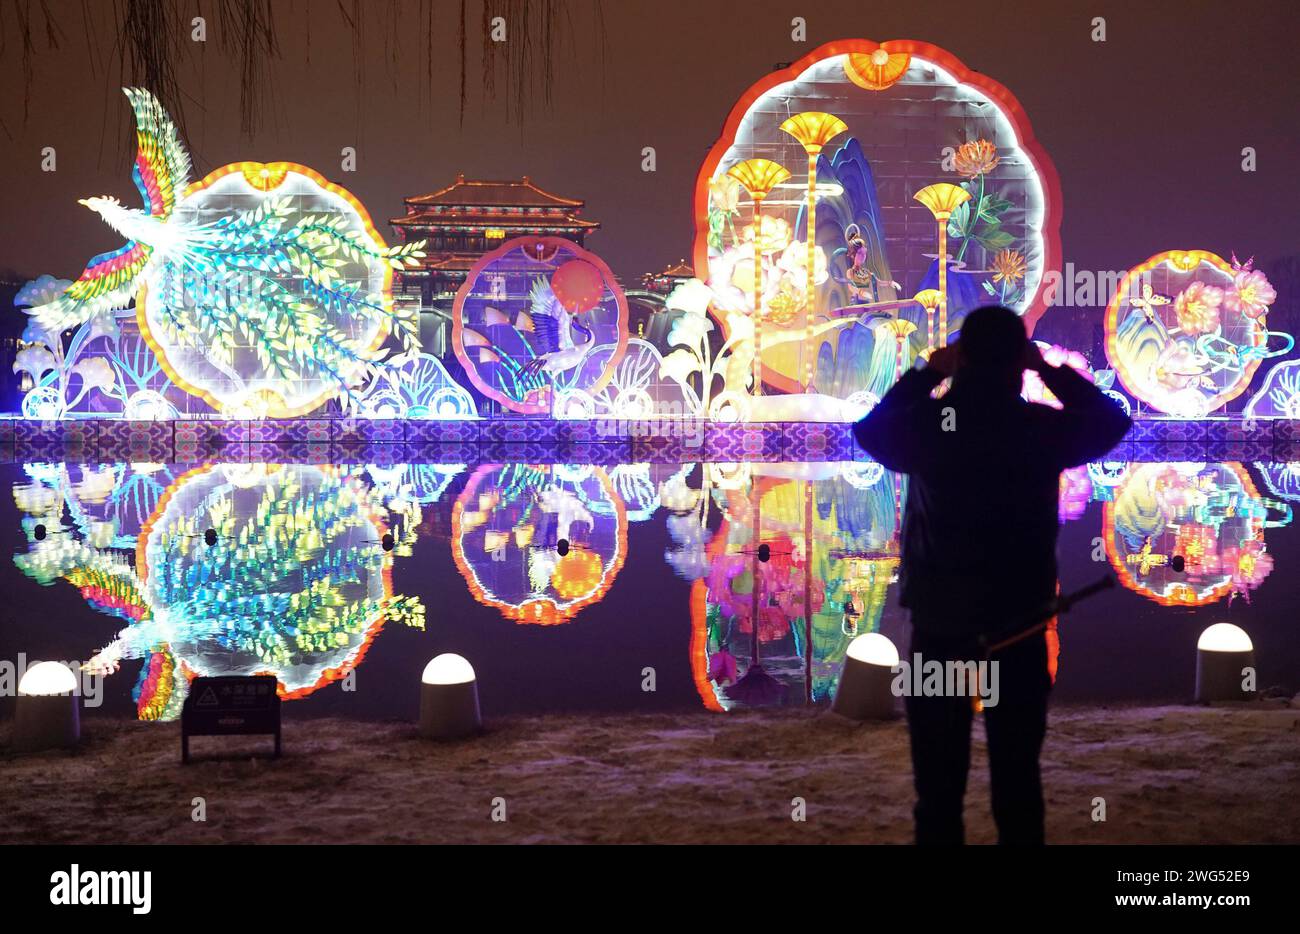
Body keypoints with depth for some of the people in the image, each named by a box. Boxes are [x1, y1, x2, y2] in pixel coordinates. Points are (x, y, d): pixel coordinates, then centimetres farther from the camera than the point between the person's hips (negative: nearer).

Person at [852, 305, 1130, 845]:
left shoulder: (926, 425, -7)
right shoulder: (1044, 428, -6)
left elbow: (869, 430, 16)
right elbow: (1111, 420, 14)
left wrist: (926, 374, 18)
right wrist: (1052, 370, 17)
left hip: (939, 624, 0)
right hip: (1019, 626, 0)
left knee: (939, 781, 6)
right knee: (1018, 778, 9)